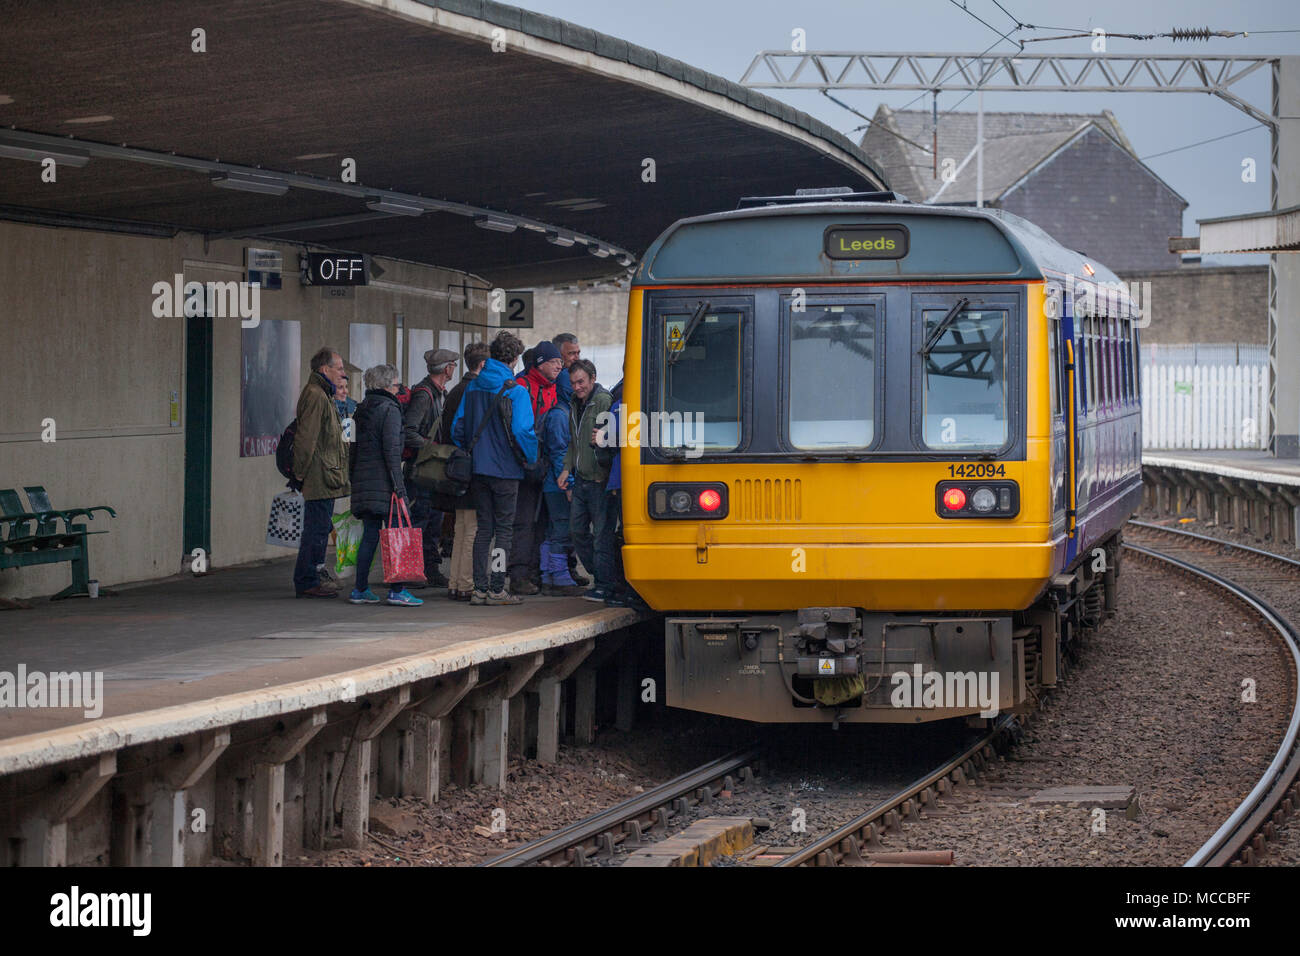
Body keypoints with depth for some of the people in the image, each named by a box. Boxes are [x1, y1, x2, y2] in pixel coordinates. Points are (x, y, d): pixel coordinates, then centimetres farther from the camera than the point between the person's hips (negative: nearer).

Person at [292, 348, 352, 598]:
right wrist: (301, 472, -18)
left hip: (324, 478, 11)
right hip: (319, 478, -11)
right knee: (317, 528, -8)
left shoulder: (323, 394, 21)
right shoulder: (315, 395, -14)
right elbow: (305, 437, -19)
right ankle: (307, 582, -6)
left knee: (319, 528, 13)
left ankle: (309, 579, 18)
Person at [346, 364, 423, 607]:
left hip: (362, 478, 8)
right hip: (383, 481, -8)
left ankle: (360, 589, 8)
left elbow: (355, 447, 17)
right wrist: (398, 485, -16)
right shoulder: (389, 409, -8)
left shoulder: (361, 410, 15)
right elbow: (391, 449, -15)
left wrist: (355, 481, 20)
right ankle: (397, 590, -9)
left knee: (370, 534, 10)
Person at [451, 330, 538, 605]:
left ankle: (479, 588, 9)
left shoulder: (473, 388, 6)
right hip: (506, 469, -5)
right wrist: (530, 458, -4)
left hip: (478, 469, 5)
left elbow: (457, 427, 7)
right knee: (503, 529, 2)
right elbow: (522, 431, -19)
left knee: (484, 528, 11)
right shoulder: (515, 392, -11)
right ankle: (496, 589, 0)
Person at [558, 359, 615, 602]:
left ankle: (604, 586, 1)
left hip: (599, 479, -9)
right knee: (578, 530, 11)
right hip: (580, 479, 9)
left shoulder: (604, 401, -11)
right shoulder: (575, 404, 16)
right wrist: (567, 469, 16)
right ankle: (599, 576, 24)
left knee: (602, 533, -5)